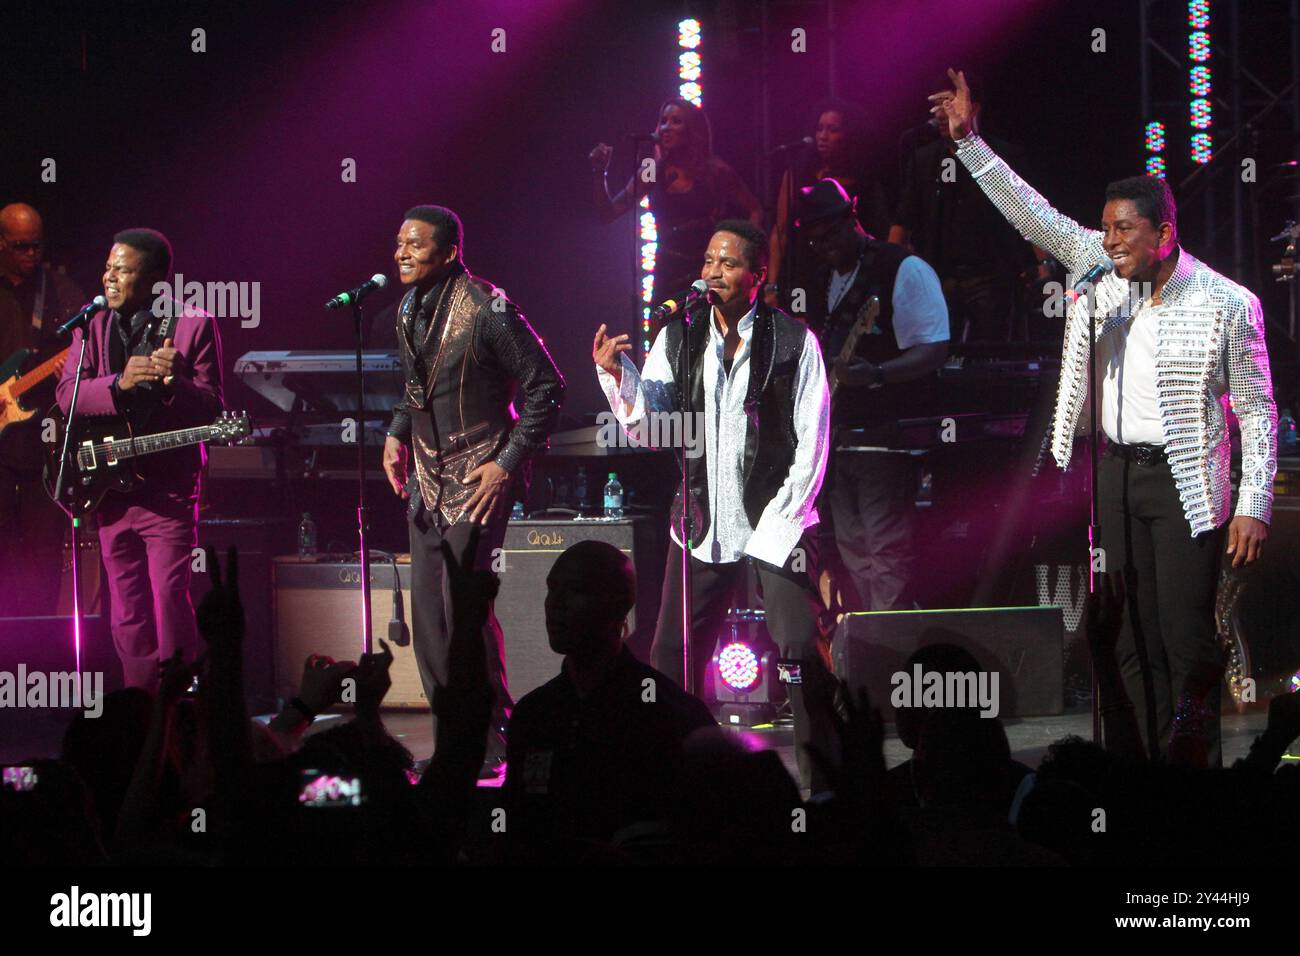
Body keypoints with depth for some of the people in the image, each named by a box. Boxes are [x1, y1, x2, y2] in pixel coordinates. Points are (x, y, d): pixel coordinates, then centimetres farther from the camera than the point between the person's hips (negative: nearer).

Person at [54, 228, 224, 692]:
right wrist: (119, 383, -21)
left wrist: (174, 384, -28)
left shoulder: (194, 326, -3)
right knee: (128, 619, 10)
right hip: (110, 488, 5)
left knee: (171, 613, -10)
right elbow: (67, 394, -3)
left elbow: (211, 409, -8)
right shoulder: (92, 327, 9)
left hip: (168, 492, -5)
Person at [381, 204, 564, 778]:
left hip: (479, 477, -8)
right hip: (426, 475, 8)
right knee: (426, 610, 6)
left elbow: (546, 386, -13)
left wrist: (509, 462, -15)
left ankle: (492, 738, -1)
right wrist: (396, 434, 10)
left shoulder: (486, 311, -16)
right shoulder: (409, 311, 8)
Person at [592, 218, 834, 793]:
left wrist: (777, 526, -10)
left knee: (801, 651, -13)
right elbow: (649, 431, 6)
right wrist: (617, 377, -11)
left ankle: (822, 774, -3)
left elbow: (811, 444, -4)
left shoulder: (794, 342, -3)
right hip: (702, 526, 4)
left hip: (776, 525, -4)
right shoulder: (677, 339, 7)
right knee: (670, 657, 2)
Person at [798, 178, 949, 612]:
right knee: (853, 554, 10)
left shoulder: (903, 271, -8)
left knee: (886, 549, -11)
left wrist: (875, 375, -29)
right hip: (835, 439, 8)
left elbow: (933, 350, -15)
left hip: (885, 439, -8)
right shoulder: (823, 283, 17)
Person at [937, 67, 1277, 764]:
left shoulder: (1227, 305, -9)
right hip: (1114, 472, 5)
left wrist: (1254, 505, -11)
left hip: (1183, 481, -5)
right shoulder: (1102, 268, 3)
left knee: (1187, 634, -6)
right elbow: (1031, 213, 6)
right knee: (1131, 637, 6)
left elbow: (1258, 409, -6)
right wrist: (969, 141, -1)